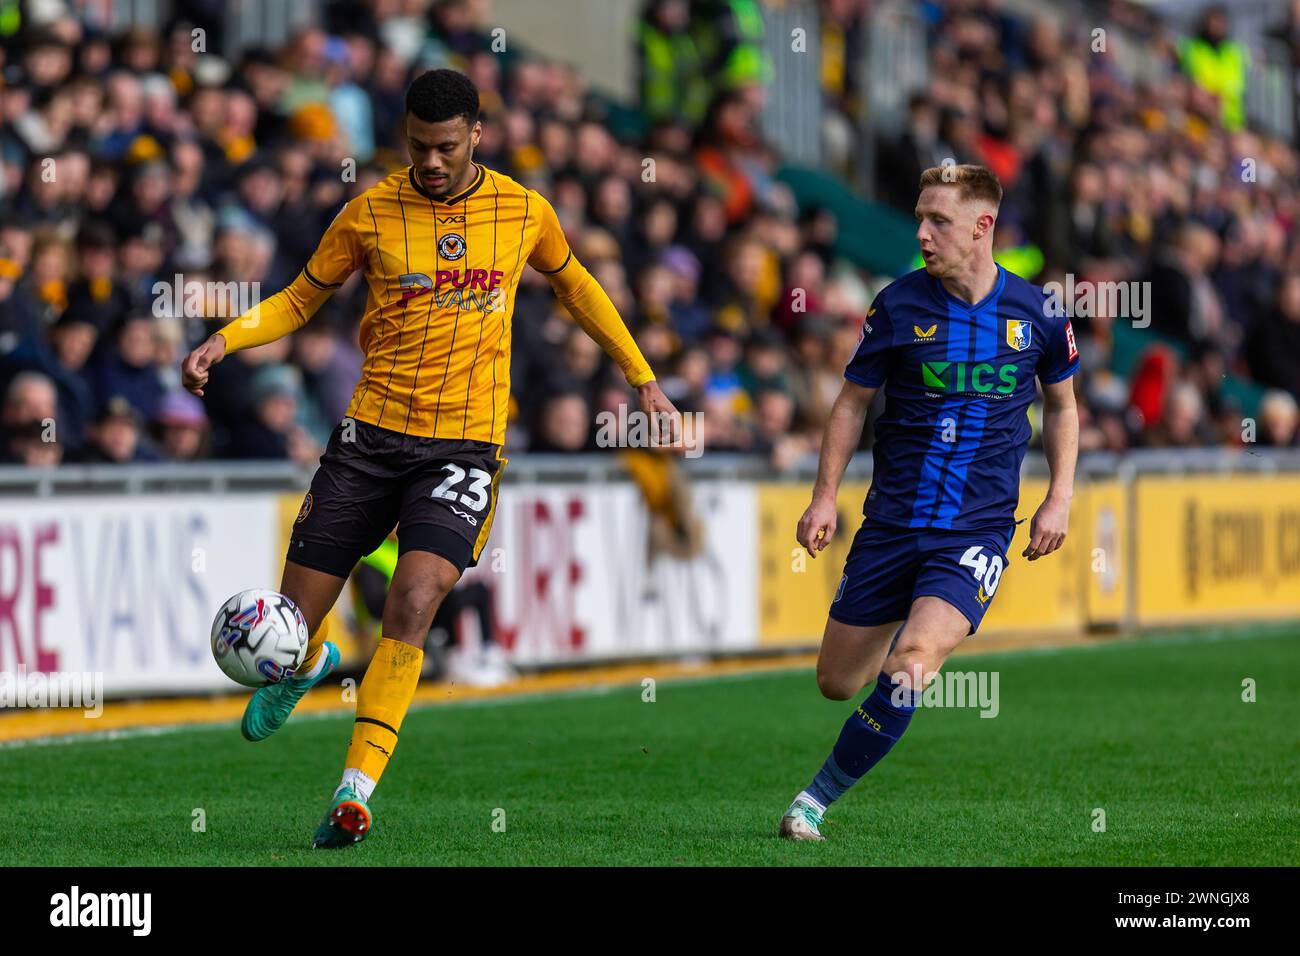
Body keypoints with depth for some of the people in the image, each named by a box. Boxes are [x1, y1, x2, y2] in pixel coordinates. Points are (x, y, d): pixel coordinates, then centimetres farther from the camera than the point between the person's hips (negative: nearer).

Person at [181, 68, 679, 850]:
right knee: (290, 622, 2)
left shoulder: (524, 211, 2)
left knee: (413, 604, -23)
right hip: (374, 432, 1)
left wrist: (645, 380, 22)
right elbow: (302, 299, 10)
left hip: (466, 444, -1)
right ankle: (310, 665, 42)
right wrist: (226, 340, -8)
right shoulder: (372, 213, -1)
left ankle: (356, 791, -16)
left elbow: (575, 287, 21)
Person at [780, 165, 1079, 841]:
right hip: (890, 523, 2)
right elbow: (853, 401, 8)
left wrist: (1058, 500, 6)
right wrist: (825, 498, 1)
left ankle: (817, 798, -7)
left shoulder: (1036, 312, -2)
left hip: (978, 530, -2)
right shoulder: (899, 305, -3)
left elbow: (1061, 405, 16)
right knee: (837, 682, 8)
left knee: (910, 669, -25)